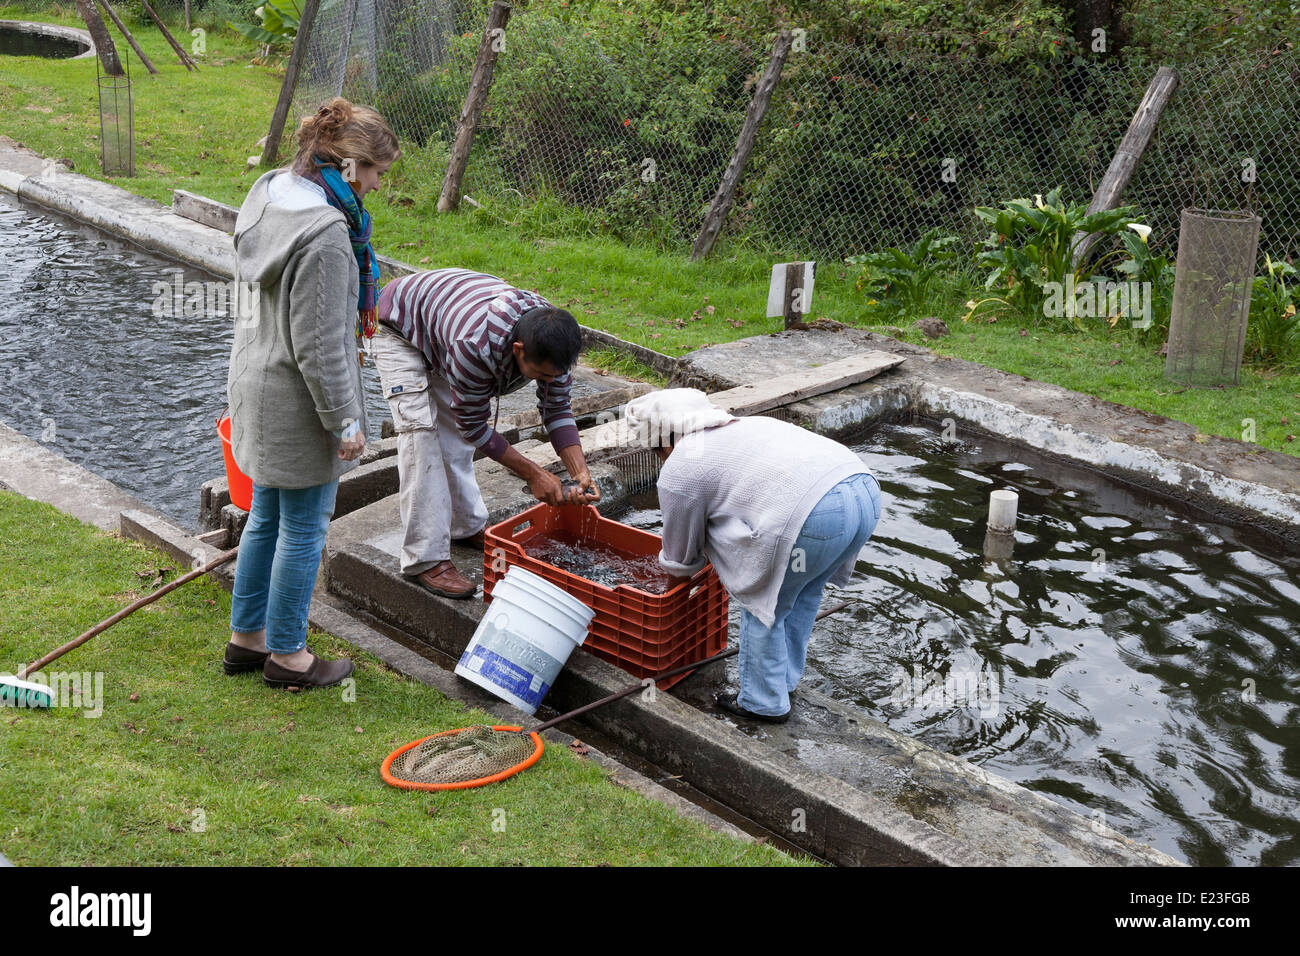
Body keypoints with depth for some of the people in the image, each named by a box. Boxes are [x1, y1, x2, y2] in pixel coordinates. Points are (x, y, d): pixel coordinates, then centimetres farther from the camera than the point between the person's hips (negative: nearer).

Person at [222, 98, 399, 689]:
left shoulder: (274, 192, 3)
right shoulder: (326, 235, -27)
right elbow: (318, 346, -24)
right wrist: (345, 420, -15)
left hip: (257, 381, 10)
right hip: (297, 399, -10)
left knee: (266, 518, 21)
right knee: (303, 529, 6)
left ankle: (246, 639, 34)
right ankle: (287, 656, 21)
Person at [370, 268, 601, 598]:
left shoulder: (551, 339, -26)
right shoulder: (476, 347, -45)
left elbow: (557, 408, -13)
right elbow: (474, 427, -30)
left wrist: (581, 474, -24)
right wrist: (533, 474, -26)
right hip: (402, 324, -7)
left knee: (454, 433, 10)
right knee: (420, 429, -18)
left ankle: (468, 526, 27)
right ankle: (426, 559, -18)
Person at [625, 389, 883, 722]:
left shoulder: (678, 471, 10)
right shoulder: (743, 425, 34)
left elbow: (681, 557, 22)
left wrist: (671, 571, 44)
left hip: (815, 515, -9)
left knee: (762, 605, 13)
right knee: (803, 593, 28)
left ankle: (764, 703, 25)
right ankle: (786, 679, 42)